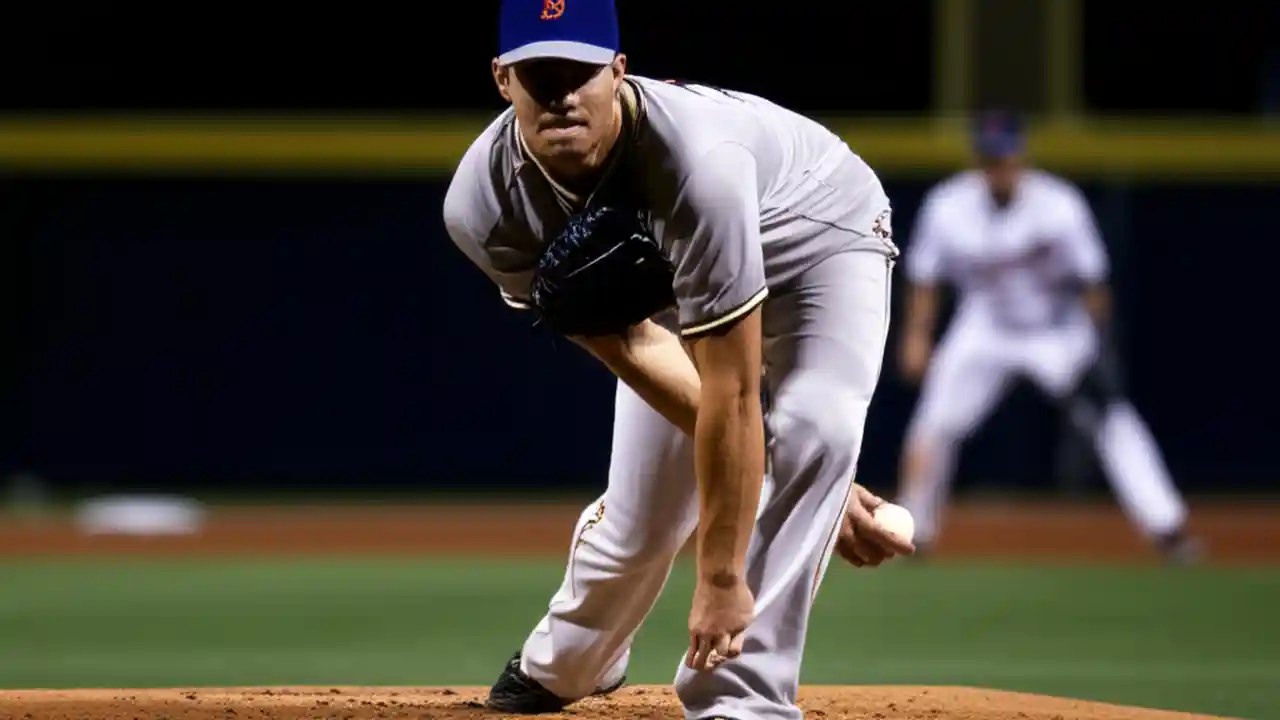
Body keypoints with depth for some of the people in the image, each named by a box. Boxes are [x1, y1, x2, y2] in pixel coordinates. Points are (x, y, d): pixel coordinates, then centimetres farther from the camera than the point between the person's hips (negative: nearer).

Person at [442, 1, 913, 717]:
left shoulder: (695, 165, -44)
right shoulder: (486, 205, -28)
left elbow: (731, 397, -39)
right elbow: (631, 347, -22)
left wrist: (722, 579, -37)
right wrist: (816, 485, -25)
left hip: (819, 234, -4)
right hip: (667, 274, 4)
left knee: (814, 430, -32)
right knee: (640, 517, 4)